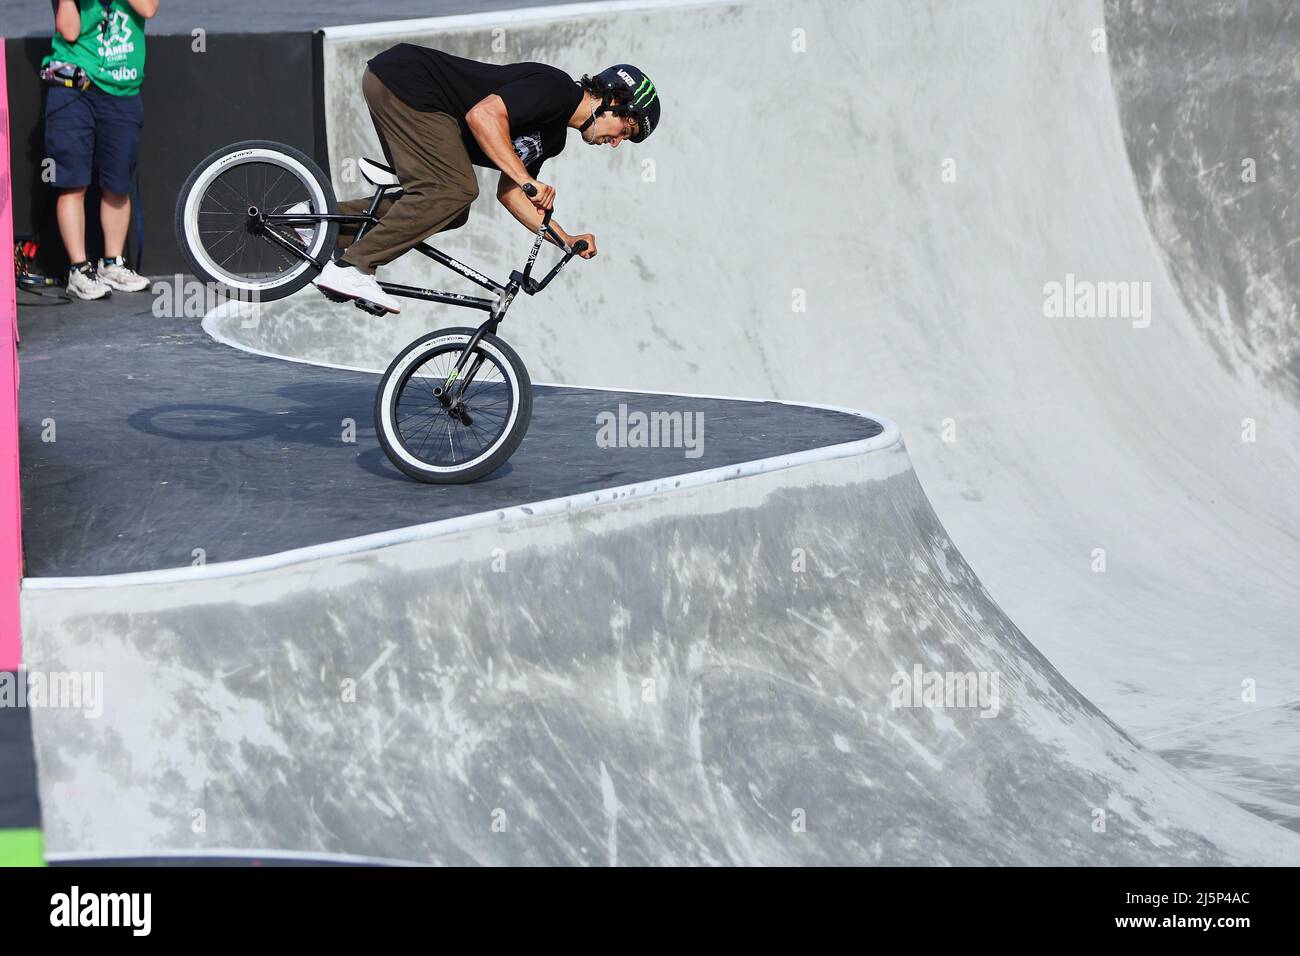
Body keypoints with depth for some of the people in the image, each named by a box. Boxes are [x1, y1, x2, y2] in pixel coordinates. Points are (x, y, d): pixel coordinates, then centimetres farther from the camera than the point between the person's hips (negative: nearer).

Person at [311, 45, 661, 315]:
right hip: (401, 78, -10)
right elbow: (483, 116, -27)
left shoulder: (553, 138, 15)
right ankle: (351, 268, -19)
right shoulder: (556, 89, -15)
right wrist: (527, 179, -28)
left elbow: (508, 192, 20)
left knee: (450, 213, 7)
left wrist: (568, 241, 12)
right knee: (455, 190, -18)